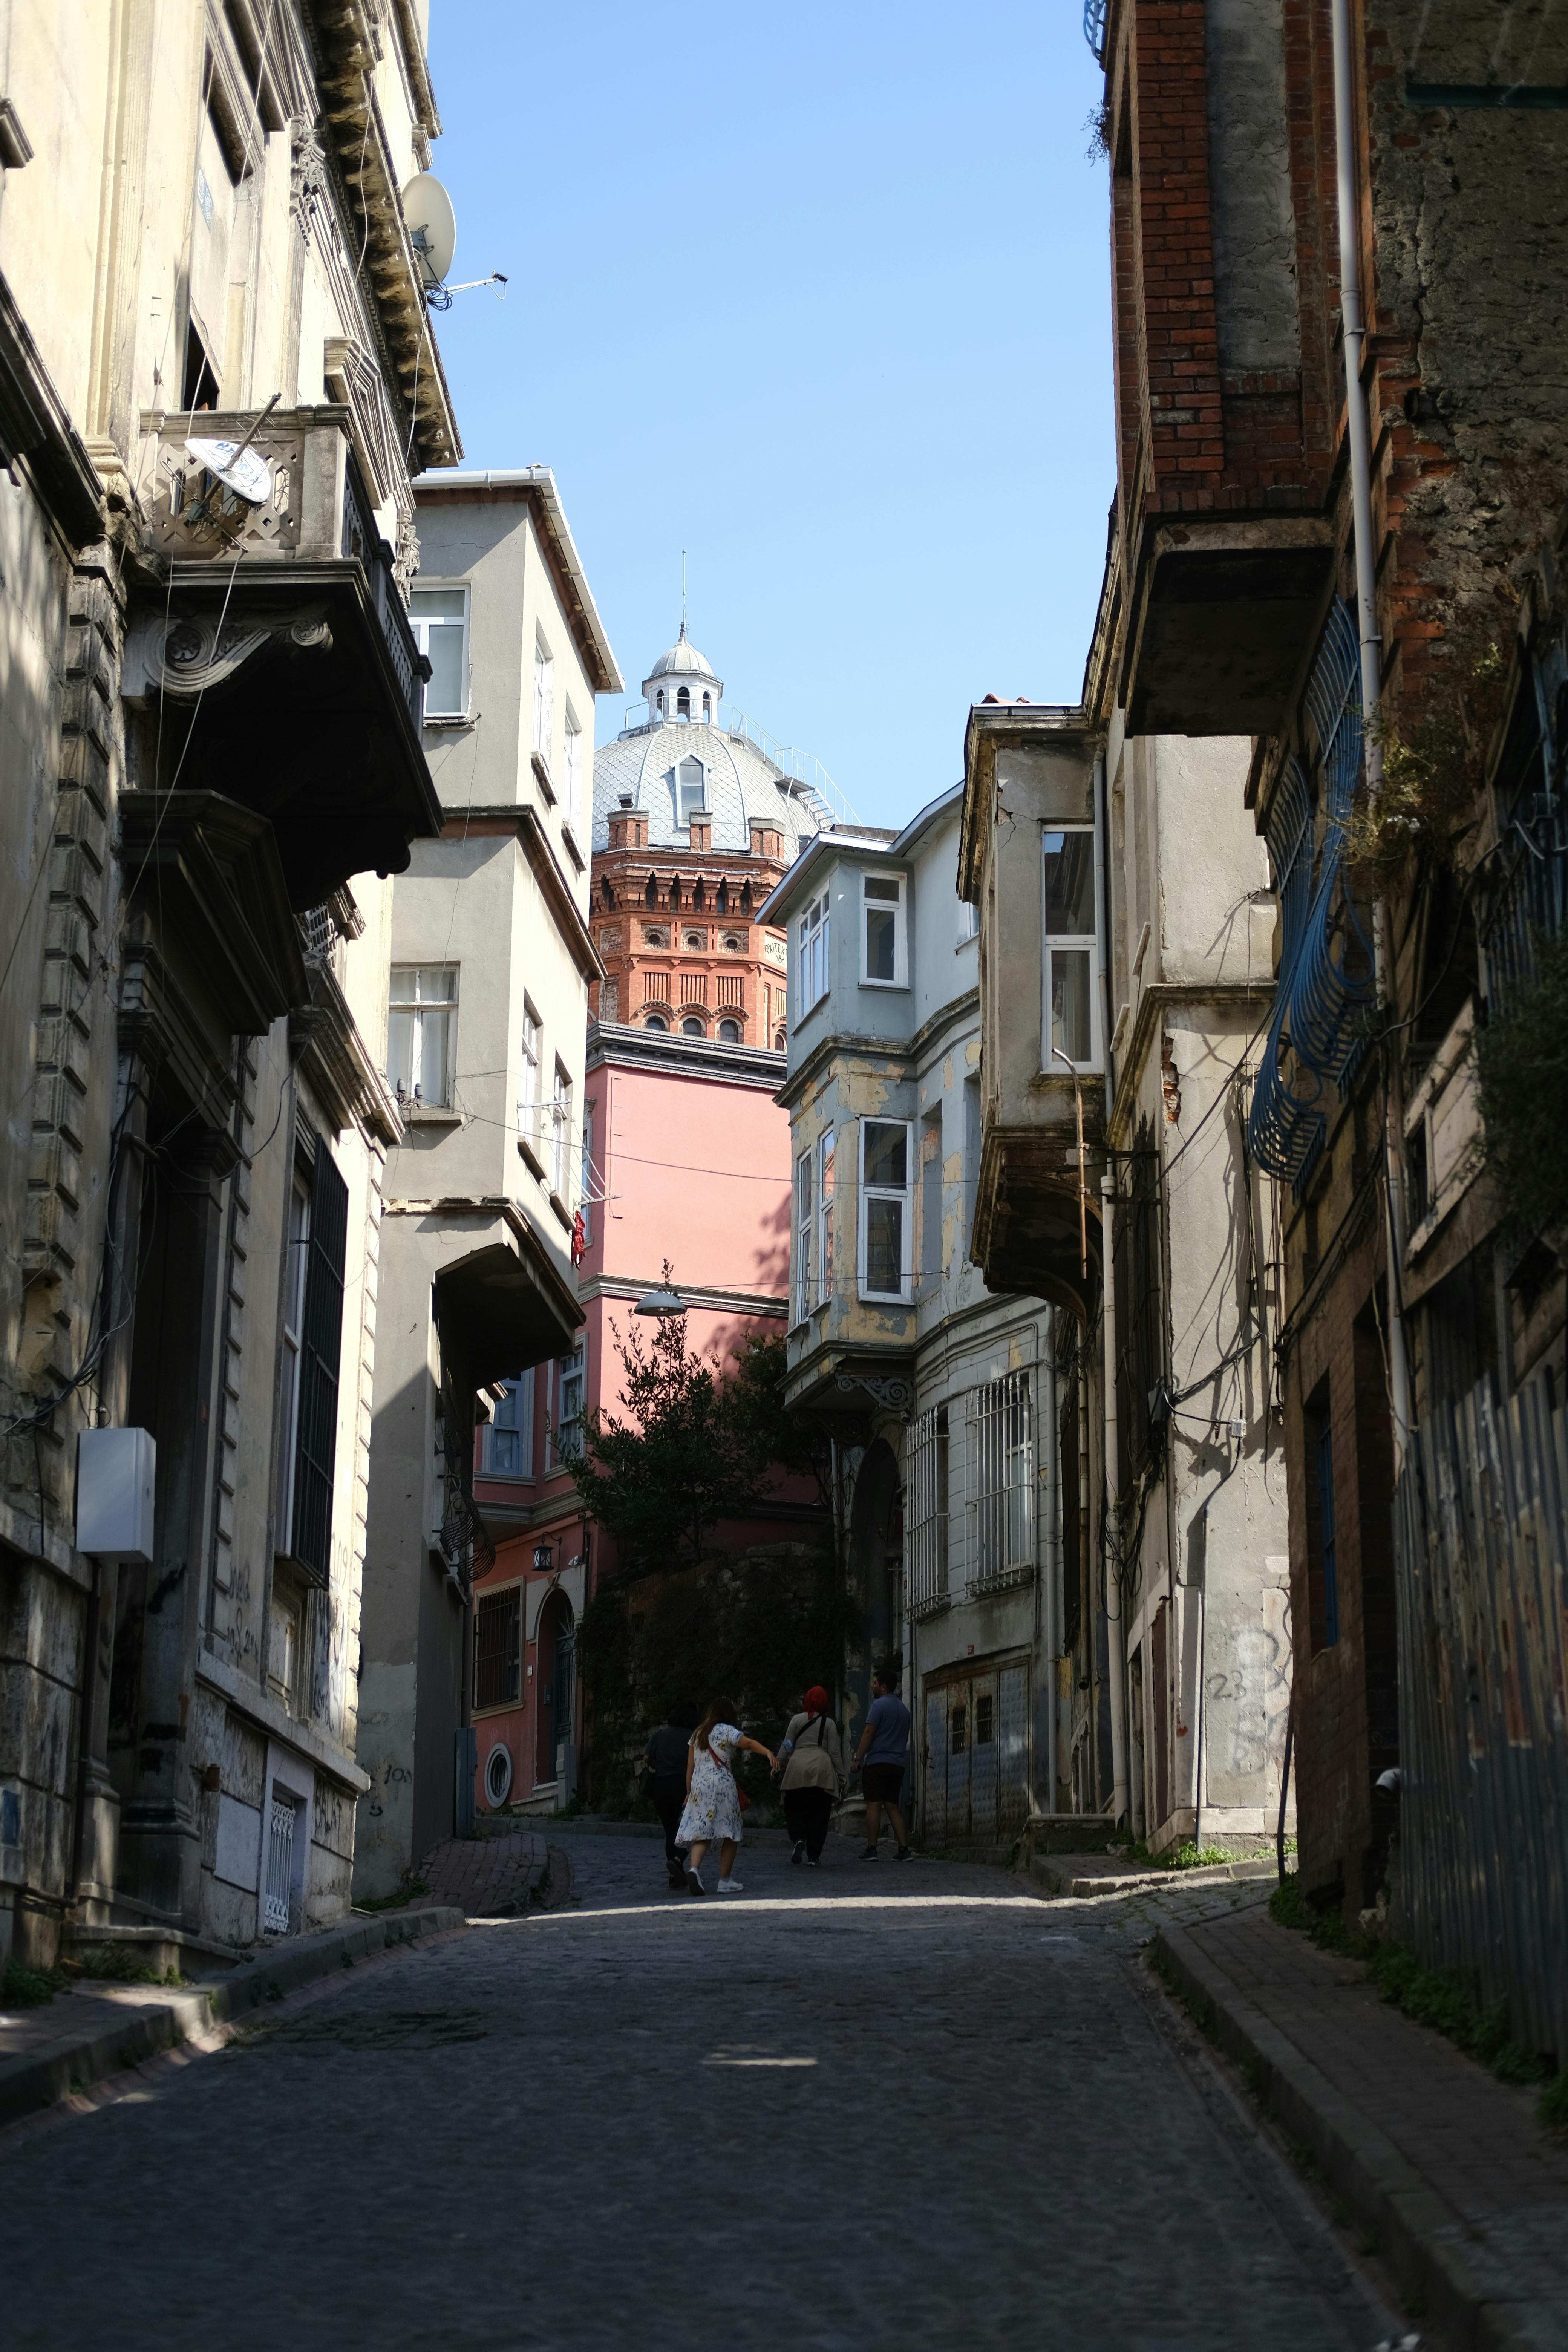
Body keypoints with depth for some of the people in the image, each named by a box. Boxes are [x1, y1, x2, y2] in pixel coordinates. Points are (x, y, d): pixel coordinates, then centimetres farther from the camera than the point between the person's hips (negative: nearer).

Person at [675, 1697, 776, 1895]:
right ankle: (725, 1881, 5)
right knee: (730, 1833, 5)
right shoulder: (726, 1731, 0)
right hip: (722, 1783, -5)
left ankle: (694, 1868, -26)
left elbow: (690, 1766, 17)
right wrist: (768, 1752, -32)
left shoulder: (697, 1734, 17)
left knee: (701, 1833, 0)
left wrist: (689, 1792, 22)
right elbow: (749, 1743, -18)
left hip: (698, 1784, 5)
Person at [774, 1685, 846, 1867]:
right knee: (819, 1815, 6)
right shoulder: (829, 1723, 8)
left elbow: (786, 1747, 6)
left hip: (798, 1769, 0)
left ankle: (799, 1838, -17)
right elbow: (835, 1752, 6)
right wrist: (841, 1775, 12)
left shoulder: (797, 1720, 8)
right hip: (823, 1770, 0)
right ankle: (814, 1857, 5)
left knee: (794, 1810, 11)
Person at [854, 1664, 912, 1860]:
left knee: (874, 1806, -6)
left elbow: (869, 1733, -13)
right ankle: (903, 1849, -2)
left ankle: (871, 1849, -10)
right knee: (893, 1807, 8)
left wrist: (858, 1758, -10)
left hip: (877, 1763, -7)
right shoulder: (904, 1709, 17)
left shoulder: (878, 1705, -7)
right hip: (898, 1764, 7)